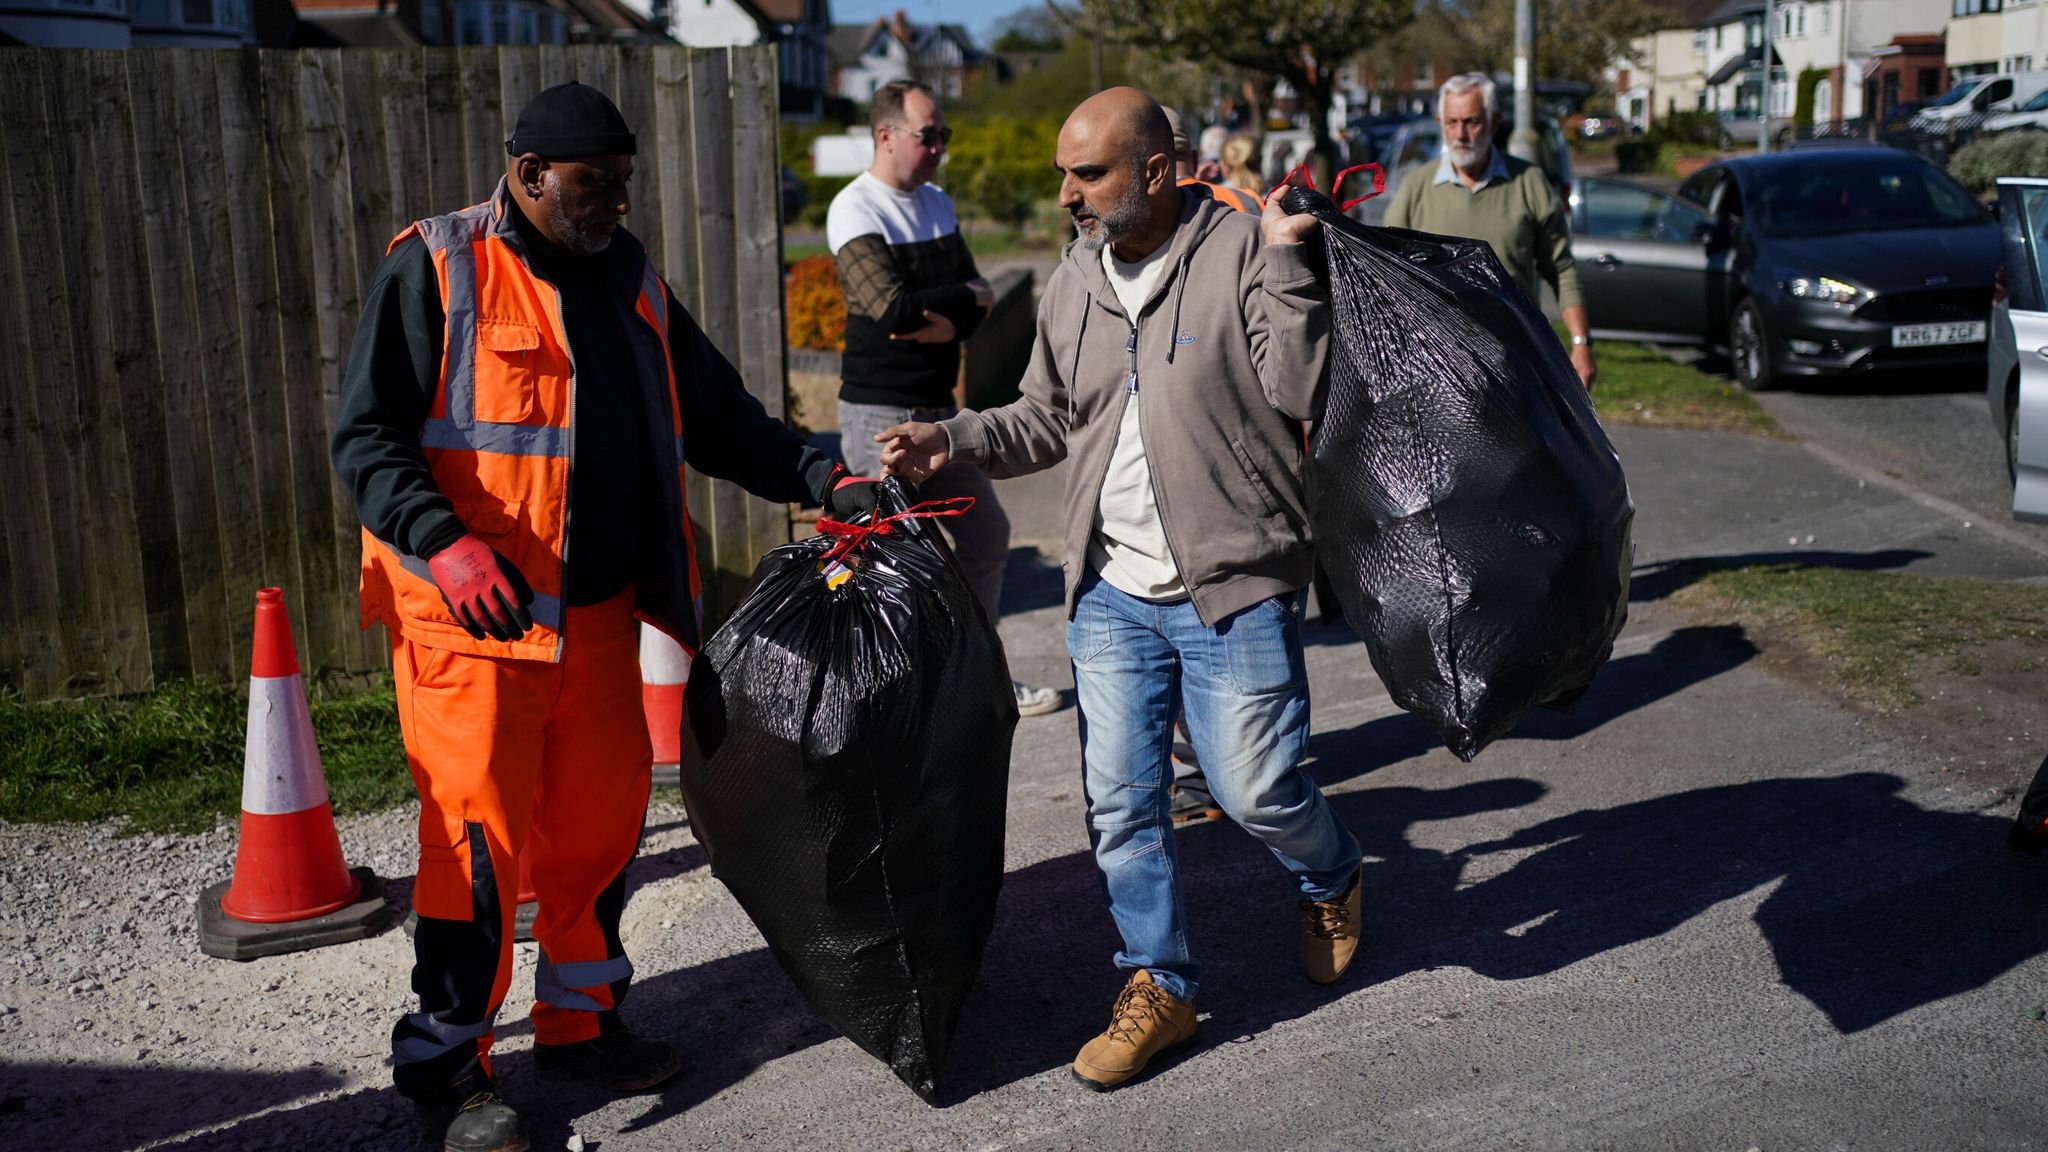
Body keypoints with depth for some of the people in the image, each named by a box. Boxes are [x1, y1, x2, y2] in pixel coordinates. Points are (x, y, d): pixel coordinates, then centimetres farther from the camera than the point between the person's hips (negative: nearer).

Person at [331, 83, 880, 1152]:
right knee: (480, 838, -4)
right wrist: (445, 543, -25)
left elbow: (714, 414, 18)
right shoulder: (433, 269, -5)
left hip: (599, 614, 6)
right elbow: (366, 435, -10)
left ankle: (580, 1020, 31)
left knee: (601, 821, 12)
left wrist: (818, 475, 3)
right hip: (469, 618, -6)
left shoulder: (628, 278, 13)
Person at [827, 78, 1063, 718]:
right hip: (881, 413, -9)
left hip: (939, 407, 9)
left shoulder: (936, 203, 13)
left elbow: (977, 293, 8)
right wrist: (966, 298, -9)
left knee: (986, 534, 17)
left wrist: (952, 324, -15)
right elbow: (892, 309, -25)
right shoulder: (856, 209, -13)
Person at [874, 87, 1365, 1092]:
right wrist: (951, 440, 5)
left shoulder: (1243, 248, -9)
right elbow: (1046, 421, 19)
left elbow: (1300, 388, -17)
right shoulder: (1070, 286, 9)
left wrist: (1282, 260, -22)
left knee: (1255, 789, 1)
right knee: (1119, 801, 6)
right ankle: (1159, 984, 24)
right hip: (1111, 595, 5)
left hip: (1233, 589, -5)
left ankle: (1329, 877, 36)